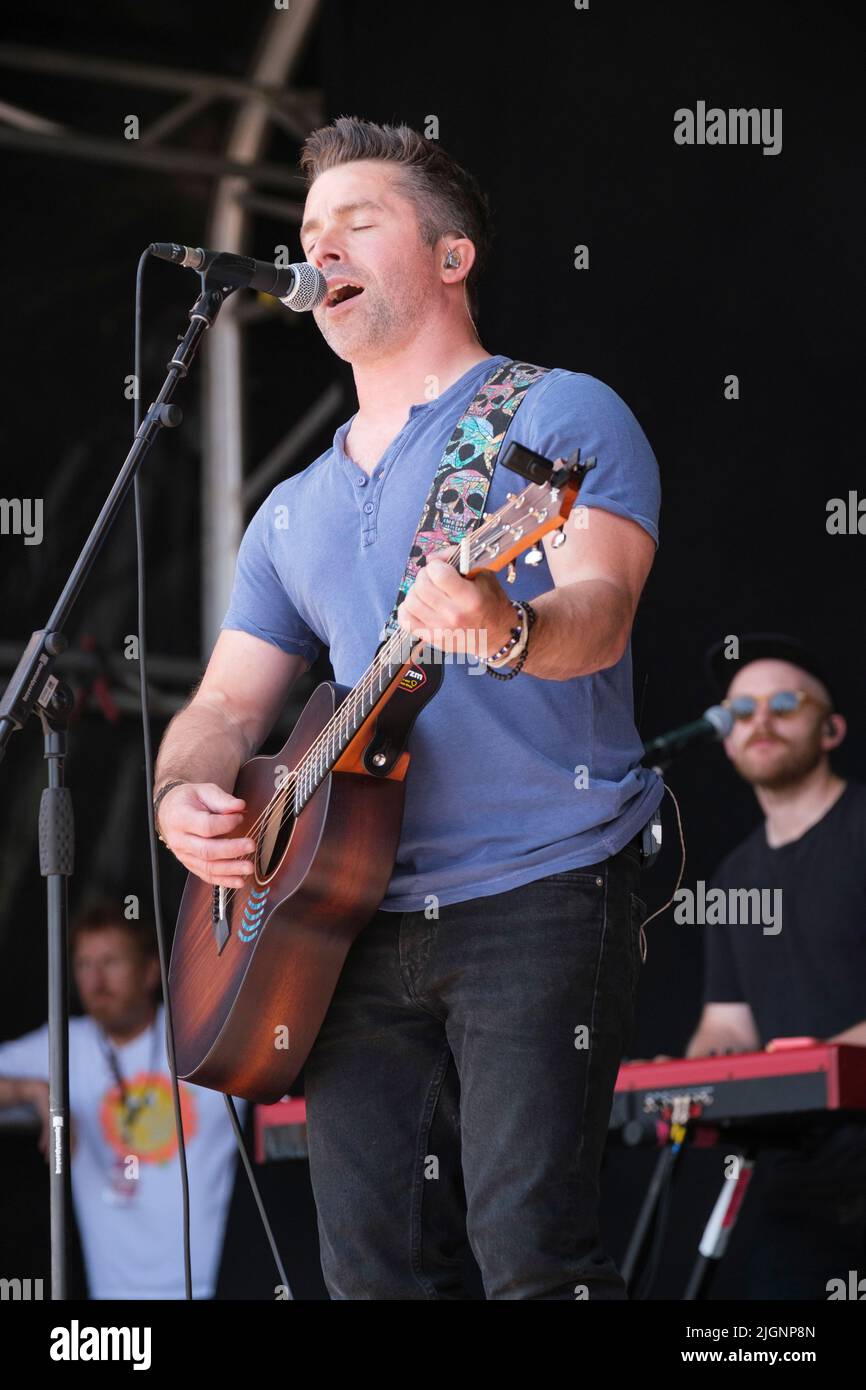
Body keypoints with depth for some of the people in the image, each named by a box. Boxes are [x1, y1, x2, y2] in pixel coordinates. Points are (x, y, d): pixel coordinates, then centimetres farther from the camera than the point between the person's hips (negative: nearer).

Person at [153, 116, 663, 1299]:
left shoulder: (558, 416, 3)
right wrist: (184, 796, -2)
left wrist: (506, 630, -36)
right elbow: (228, 703, 21)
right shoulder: (298, 511, 23)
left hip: (539, 893, -6)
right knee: (372, 1265, 1)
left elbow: (599, 616, -13)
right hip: (357, 922, 6)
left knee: (530, 1246, -17)